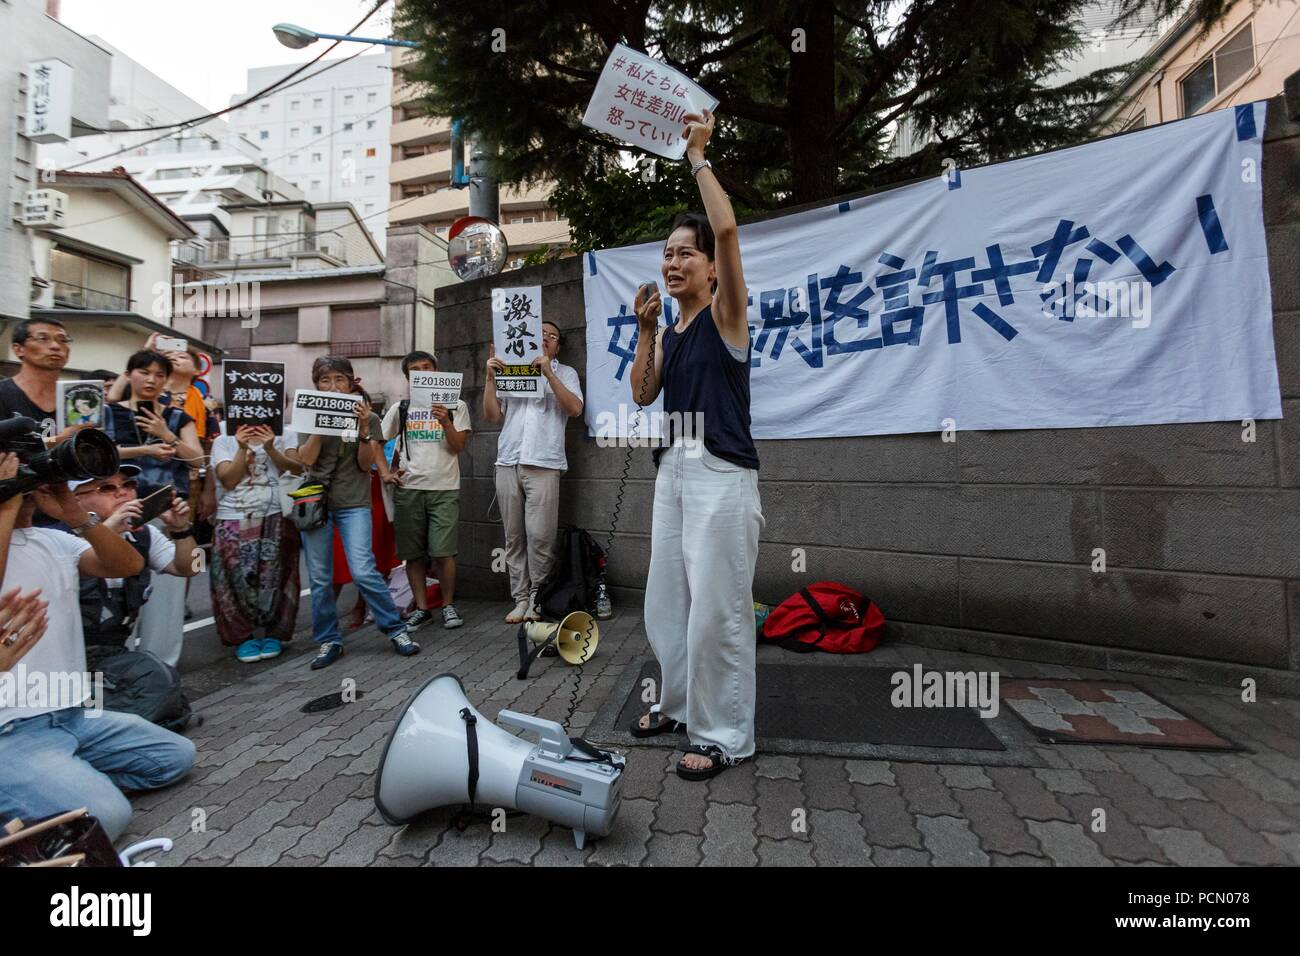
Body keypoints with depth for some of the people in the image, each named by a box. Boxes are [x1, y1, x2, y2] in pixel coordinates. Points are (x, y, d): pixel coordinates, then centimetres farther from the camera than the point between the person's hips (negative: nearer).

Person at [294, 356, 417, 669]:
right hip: (316, 502, 2)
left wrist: (363, 429, -15)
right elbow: (307, 459, -5)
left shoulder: (367, 417, 3)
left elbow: (365, 464, -2)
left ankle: (396, 630, 0)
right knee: (319, 578, 3)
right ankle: (329, 641, 18)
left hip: (354, 504, -2)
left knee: (363, 571, -15)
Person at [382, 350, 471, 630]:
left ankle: (448, 605, 11)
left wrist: (446, 422, -17)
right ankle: (422, 608, 17)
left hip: (444, 489, -2)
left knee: (443, 552, -7)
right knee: (413, 553, 5)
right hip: (408, 489, 2)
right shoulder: (400, 409, 11)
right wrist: (389, 471, 5)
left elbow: (458, 447, -2)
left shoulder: (456, 405, 6)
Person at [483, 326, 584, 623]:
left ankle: (538, 599, 3)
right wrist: (490, 377, 4)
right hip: (508, 462, 3)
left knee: (539, 535, -8)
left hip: (543, 464, -3)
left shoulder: (565, 373, 14)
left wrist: (548, 373, -9)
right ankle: (520, 598, 10)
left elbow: (575, 408, -4)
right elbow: (492, 414, 13)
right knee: (513, 537, 3)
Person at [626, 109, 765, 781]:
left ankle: (723, 734, 10)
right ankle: (679, 704, 31)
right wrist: (645, 330, 4)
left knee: (716, 608, -5)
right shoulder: (671, 330, 17)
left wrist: (698, 157, -6)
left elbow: (727, 229, -17)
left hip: (721, 473, -8)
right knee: (666, 599, 13)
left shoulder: (725, 312, -2)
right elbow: (642, 394, 9)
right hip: (673, 468, 8)